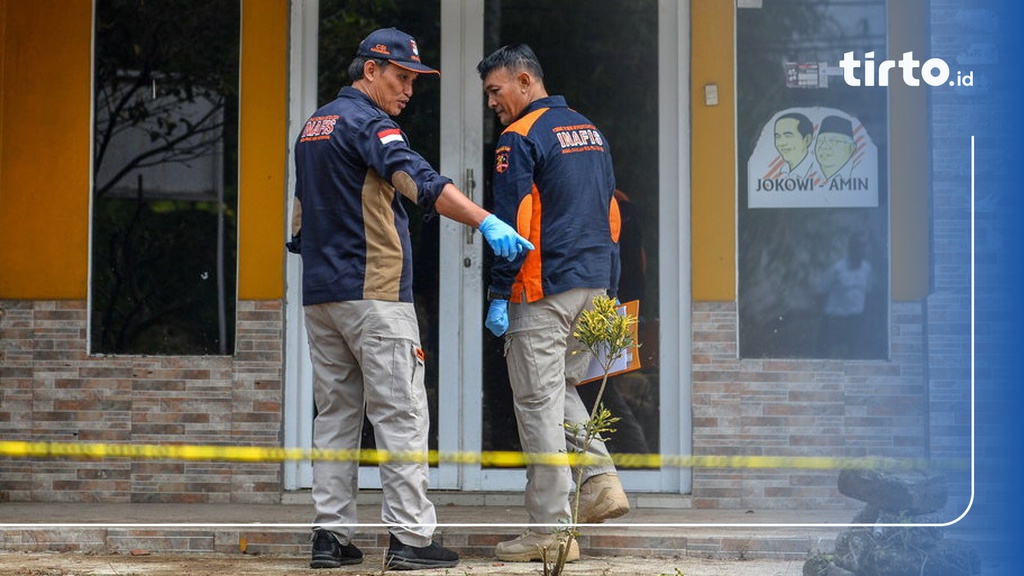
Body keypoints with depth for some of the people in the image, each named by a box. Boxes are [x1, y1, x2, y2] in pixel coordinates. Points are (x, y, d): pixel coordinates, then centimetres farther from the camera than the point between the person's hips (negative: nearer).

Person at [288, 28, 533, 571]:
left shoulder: (313, 127, 18)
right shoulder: (367, 123, -11)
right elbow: (421, 182, -28)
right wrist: (487, 222, -38)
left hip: (319, 296, 9)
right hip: (374, 294, -9)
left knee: (335, 416, 10)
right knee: (400, 415, -7)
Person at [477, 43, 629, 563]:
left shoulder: (521, 137, -9)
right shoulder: (589, 131, 16)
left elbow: (513, 224, -15)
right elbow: (610, 215, 18)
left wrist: (498, 296, -12)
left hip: (544, 291, -8)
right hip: (593, 287, 8)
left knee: (539, 403, -3)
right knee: (561, 388, 22)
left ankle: (551, 529, -3)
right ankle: (599, 480, 7)